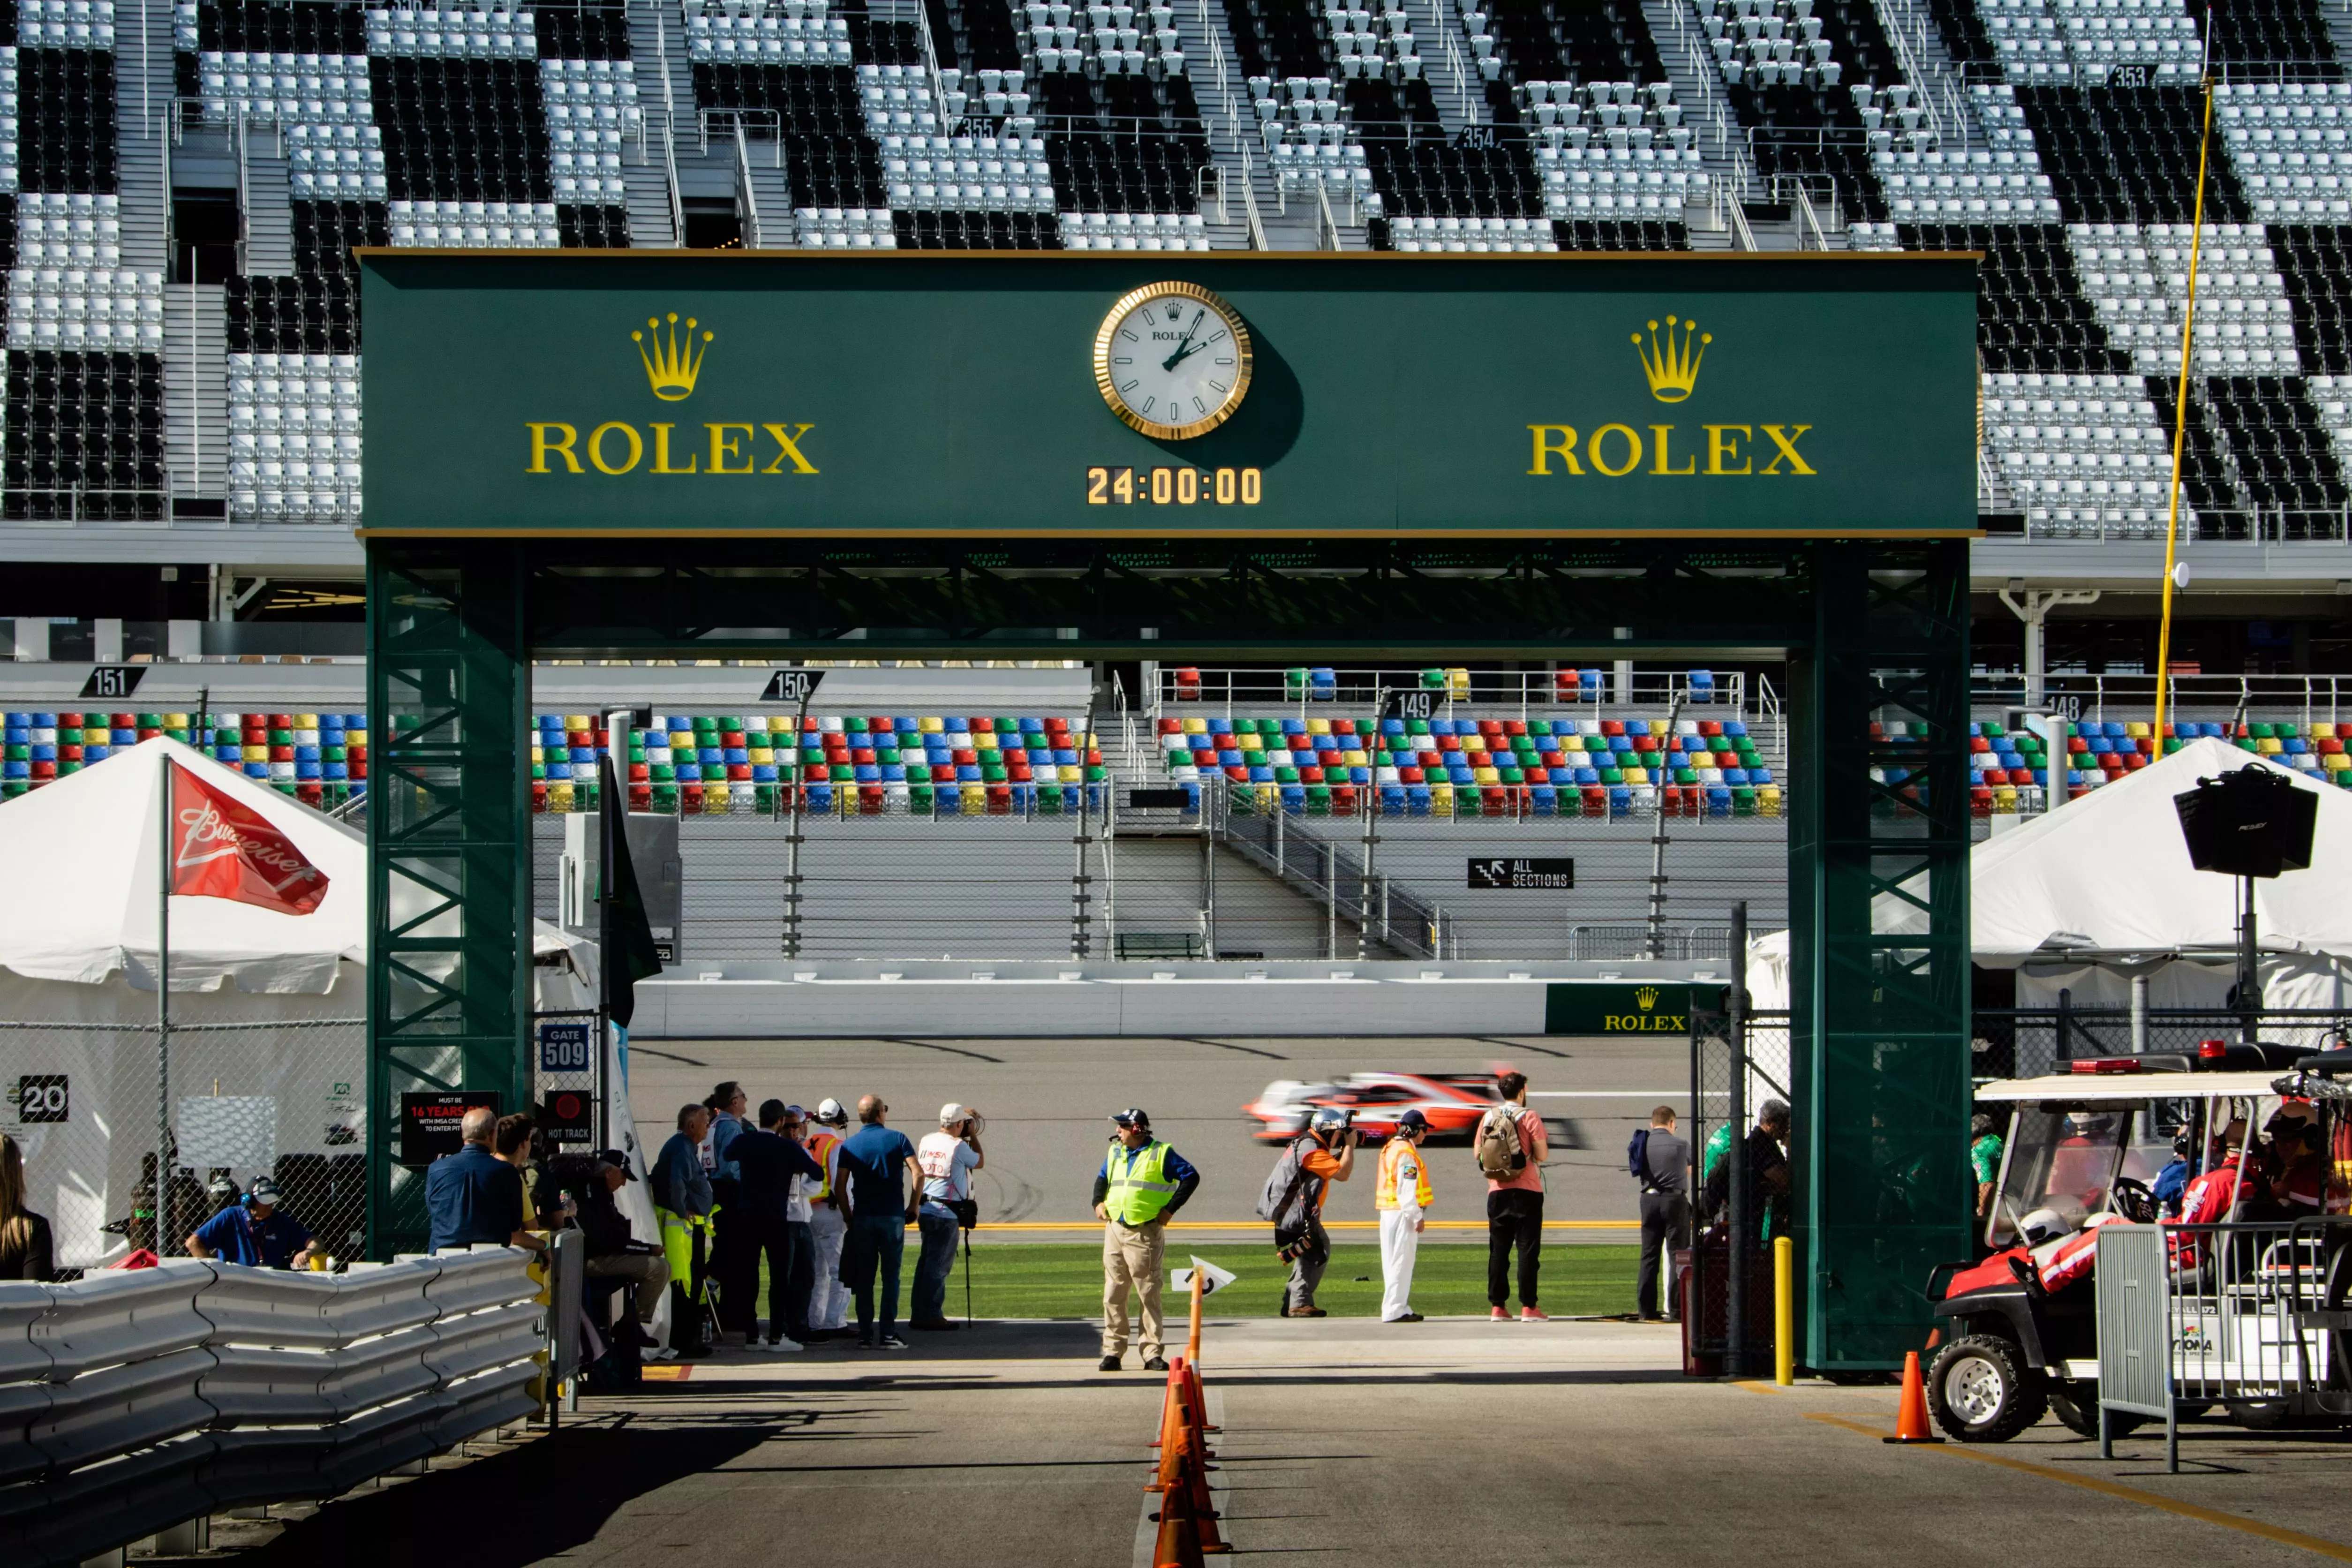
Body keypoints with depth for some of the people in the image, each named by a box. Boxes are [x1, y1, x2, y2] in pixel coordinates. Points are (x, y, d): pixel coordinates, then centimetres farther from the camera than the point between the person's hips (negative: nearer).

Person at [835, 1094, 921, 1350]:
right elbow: (918, 1174, -9)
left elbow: (840, 1186, 0)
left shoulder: (850, 1145, 5)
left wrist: (848, 1216, 8)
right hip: (893, 1215, -2)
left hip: (862, 1218, 2)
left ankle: (865, 1335, 3)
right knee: (891, 1276, 2)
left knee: (864, 1278, 5)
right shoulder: (897, 1139, 0)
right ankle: (888, 1334, -4)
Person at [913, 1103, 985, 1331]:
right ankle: (931, 1315, -2)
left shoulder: (926, 1141, 8)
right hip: (946, 1213, -7)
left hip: (925, 1210, 7)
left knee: (926, 1262, 12)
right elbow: (980, 1163, 6)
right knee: (939, 1265, -3)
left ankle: (920, 1315, 16)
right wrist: (973, 1135, 14)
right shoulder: (958, 1146, -12)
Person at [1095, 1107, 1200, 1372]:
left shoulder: (1161, 1154, -4)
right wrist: (1099, 1202, 10)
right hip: (1115, 1229, 5)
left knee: (1149, 1295, -3)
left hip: (1146, 1233, -5)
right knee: (1113, 1295, 4)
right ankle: (1112, 1352, 9)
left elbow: (1191, 1176, -4)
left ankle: (1153, 1354, 1)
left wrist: (1170, 1209, -8)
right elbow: (1102, 1178, 28)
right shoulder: (1115, 1152, 14)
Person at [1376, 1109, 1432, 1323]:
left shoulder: (1391, 1148, 16)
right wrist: (1417, 1217, -18)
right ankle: (1394, 1310, -9)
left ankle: (1400, 1308, 17)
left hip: (1388, 1213, 10)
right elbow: (1407, 1190, -20)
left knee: (1394, 1263, 12)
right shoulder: (1406, 1154, -14)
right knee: (1401, 1261, -8)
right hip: (1402, 1214, -10)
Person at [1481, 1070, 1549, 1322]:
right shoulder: (1529, 1117, -7)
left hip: (1497, 1191, 4)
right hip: (1527, 1191, -4)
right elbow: (1542, 1154, -10)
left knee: (1498, 1249, 8)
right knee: (1528, 1249, -2)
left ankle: (1497, 1306, 6)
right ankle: (1528, 1307, -5)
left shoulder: (1488, 1117, 6)